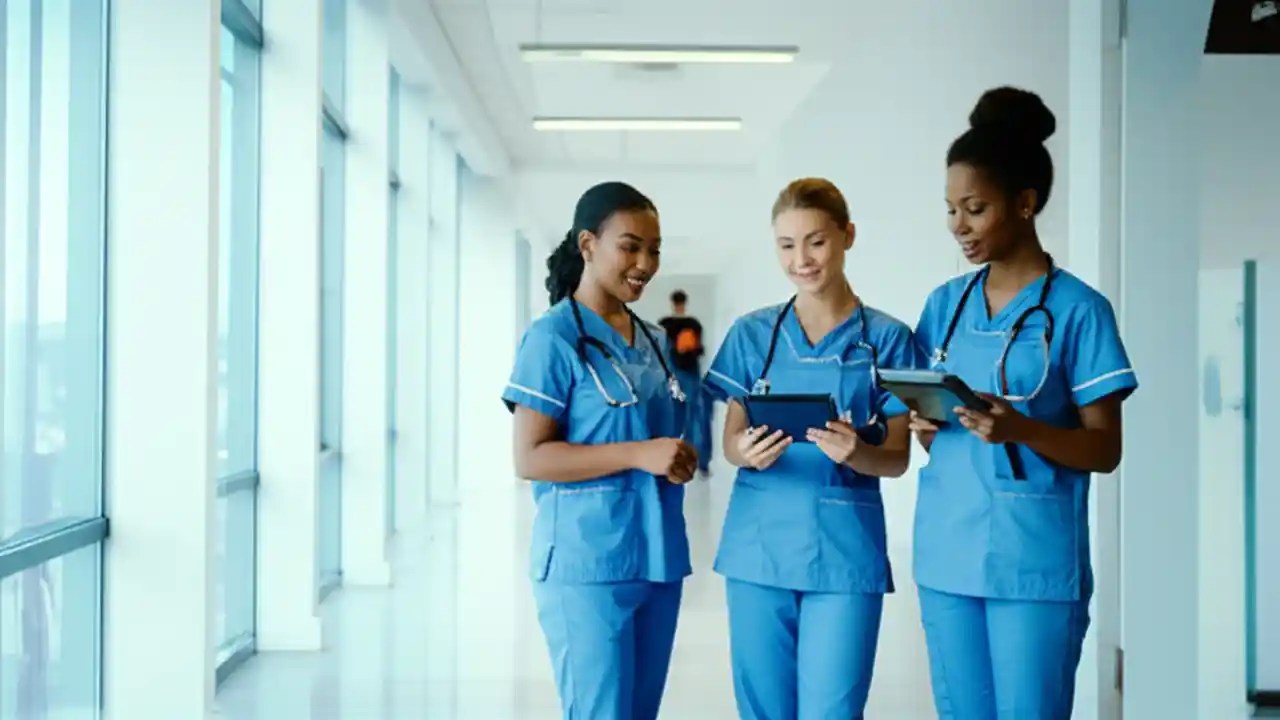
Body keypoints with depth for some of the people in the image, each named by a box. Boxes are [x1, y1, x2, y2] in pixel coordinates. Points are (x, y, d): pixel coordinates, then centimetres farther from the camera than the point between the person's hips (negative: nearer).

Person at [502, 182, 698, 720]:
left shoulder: (652, 340, 13)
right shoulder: (554, 338, -9)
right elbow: (530, 458, -15)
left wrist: (677, 461, 5)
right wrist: (638, 455, -21)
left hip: (657, 558, 8)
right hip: (588, 564, -7)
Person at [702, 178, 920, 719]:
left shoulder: (886, 338, 0)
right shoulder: (752, 333, 6)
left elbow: (897, 458, 0)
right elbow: (730, 441, 6)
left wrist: (854, 452, -22)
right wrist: (747, 452, -17)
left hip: (844, 549, -2)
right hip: (759, 546, 2)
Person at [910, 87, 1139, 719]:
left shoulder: (1078, 309, -5)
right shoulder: (944, 304, 10)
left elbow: (1104, 450, -6)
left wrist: (1020, 430, -22)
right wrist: (924, 424, -6)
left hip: (1035, 558, -5)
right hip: (946, 554, 5)